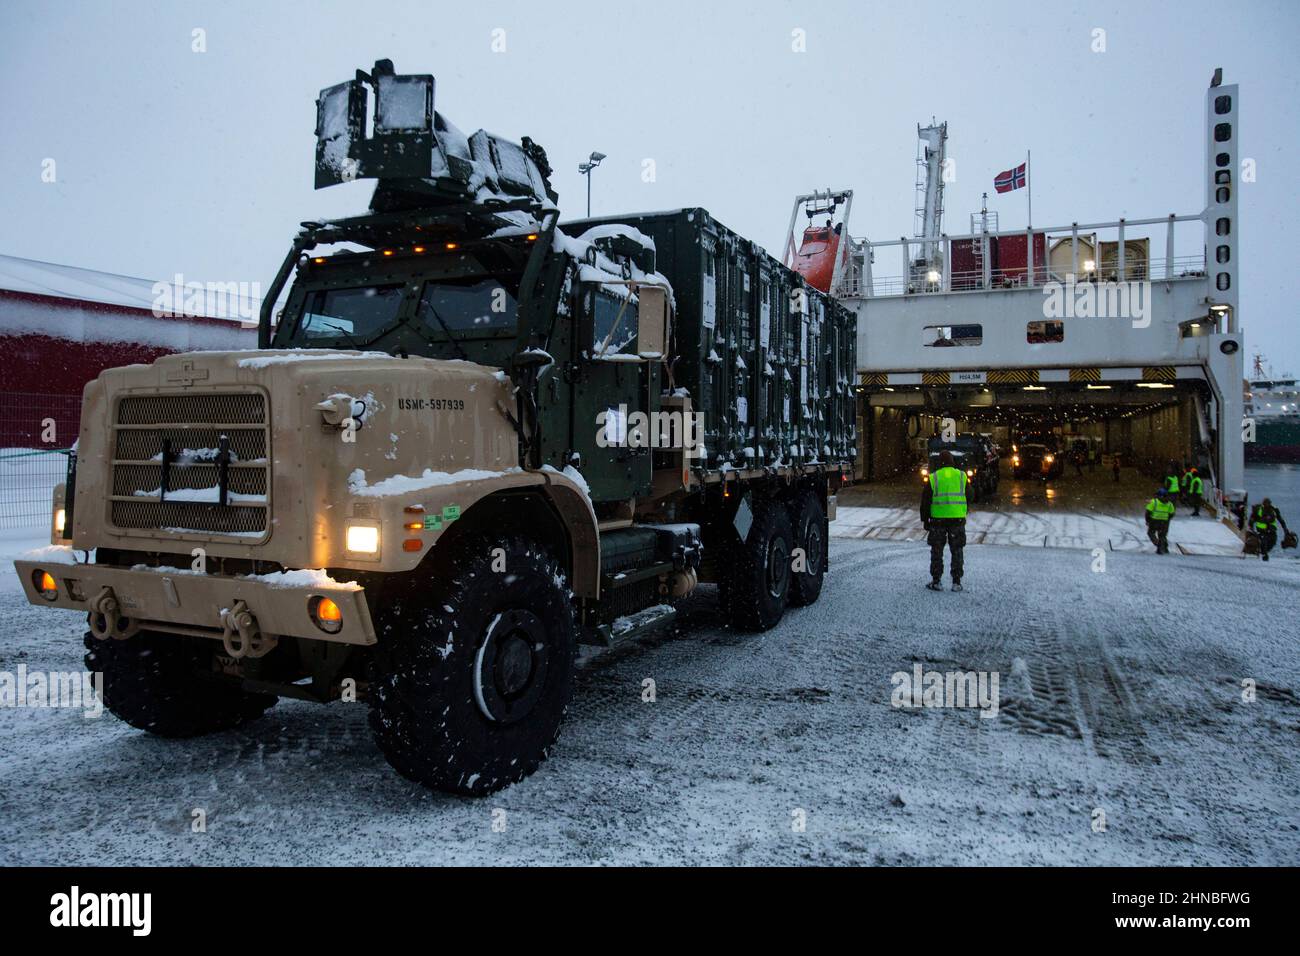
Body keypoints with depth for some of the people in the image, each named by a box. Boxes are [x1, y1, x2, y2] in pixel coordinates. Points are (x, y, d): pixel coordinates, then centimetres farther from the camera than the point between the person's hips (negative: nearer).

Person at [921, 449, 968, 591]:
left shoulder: (933, 477, -3)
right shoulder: (961, 476, 2)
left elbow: (925, 501, -1)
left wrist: (925, 519, 7)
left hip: (938, 519, -1)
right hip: (957, 519, 1)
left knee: (937, 551, 8)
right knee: (956, 551, 10)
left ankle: (936, 581, 9)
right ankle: (956, 582, 11)